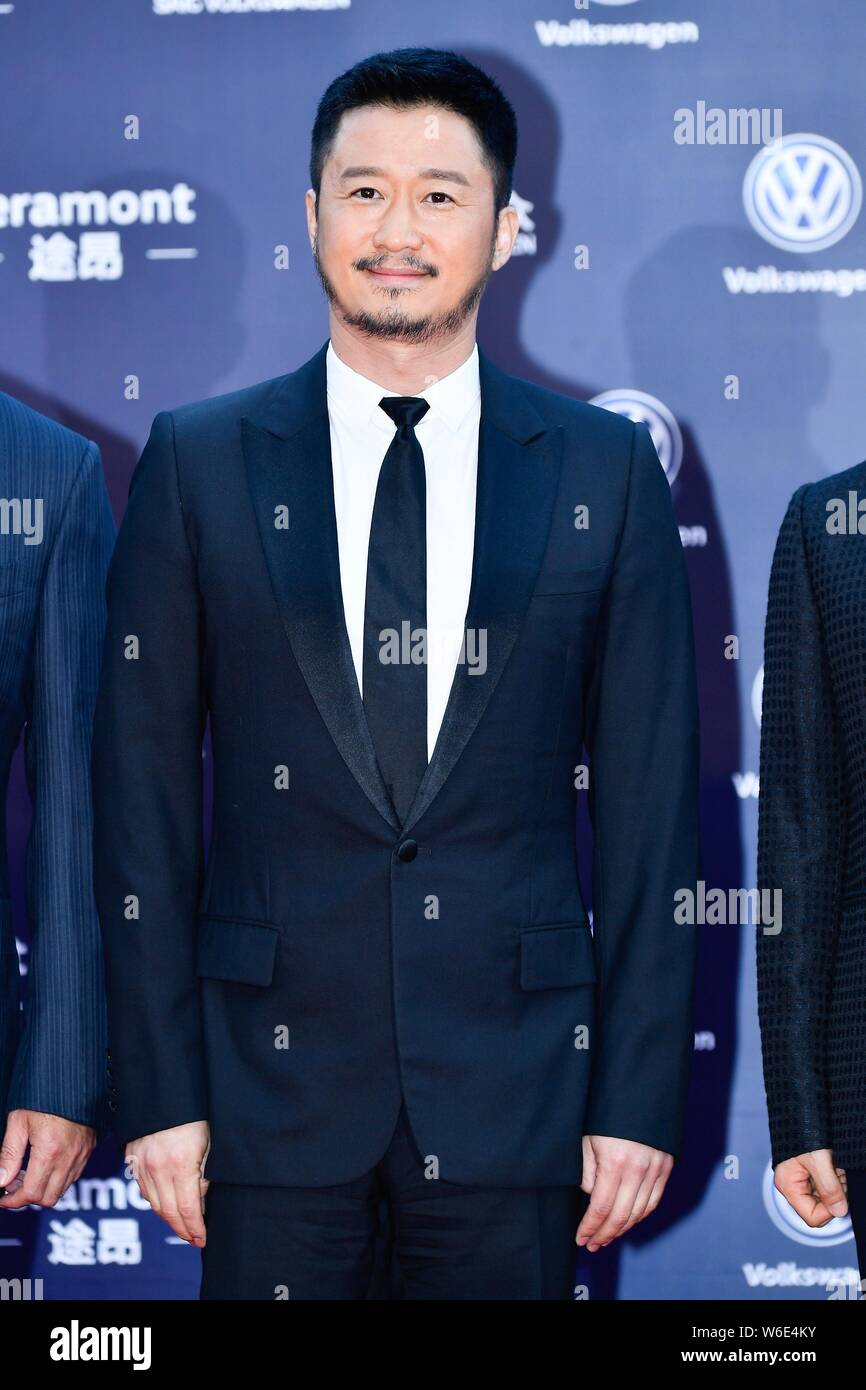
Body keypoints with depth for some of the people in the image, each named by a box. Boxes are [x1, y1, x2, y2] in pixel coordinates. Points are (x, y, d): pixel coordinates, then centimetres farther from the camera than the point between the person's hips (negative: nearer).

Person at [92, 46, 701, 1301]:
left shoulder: (607, 470, 3)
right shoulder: (200, 465, 2)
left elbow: (651, 803, 3)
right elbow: (143, 793, 2)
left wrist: (640, 1099, -1)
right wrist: (160, 1092, -3)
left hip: (515, 1091, 0)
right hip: (273, 1085, 0)